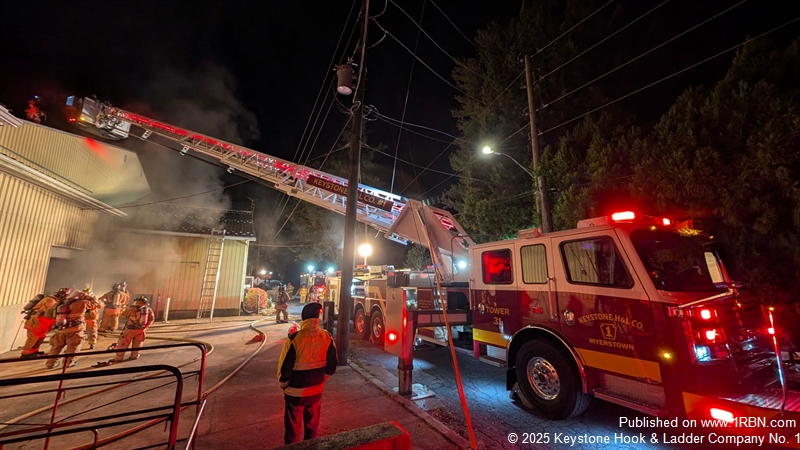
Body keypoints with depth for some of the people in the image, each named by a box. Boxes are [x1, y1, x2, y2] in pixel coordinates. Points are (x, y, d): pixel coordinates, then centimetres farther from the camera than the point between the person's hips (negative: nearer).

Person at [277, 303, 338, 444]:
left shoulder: (295, 338, -24)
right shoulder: (327, 337, -12)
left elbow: (285, 365, -16)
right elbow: (332, 364, -2)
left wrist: (283, 384, 5)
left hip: (295, 391, -3)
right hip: (316, 390, 3)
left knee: (293, 427, 19)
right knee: (312, 425, 24)